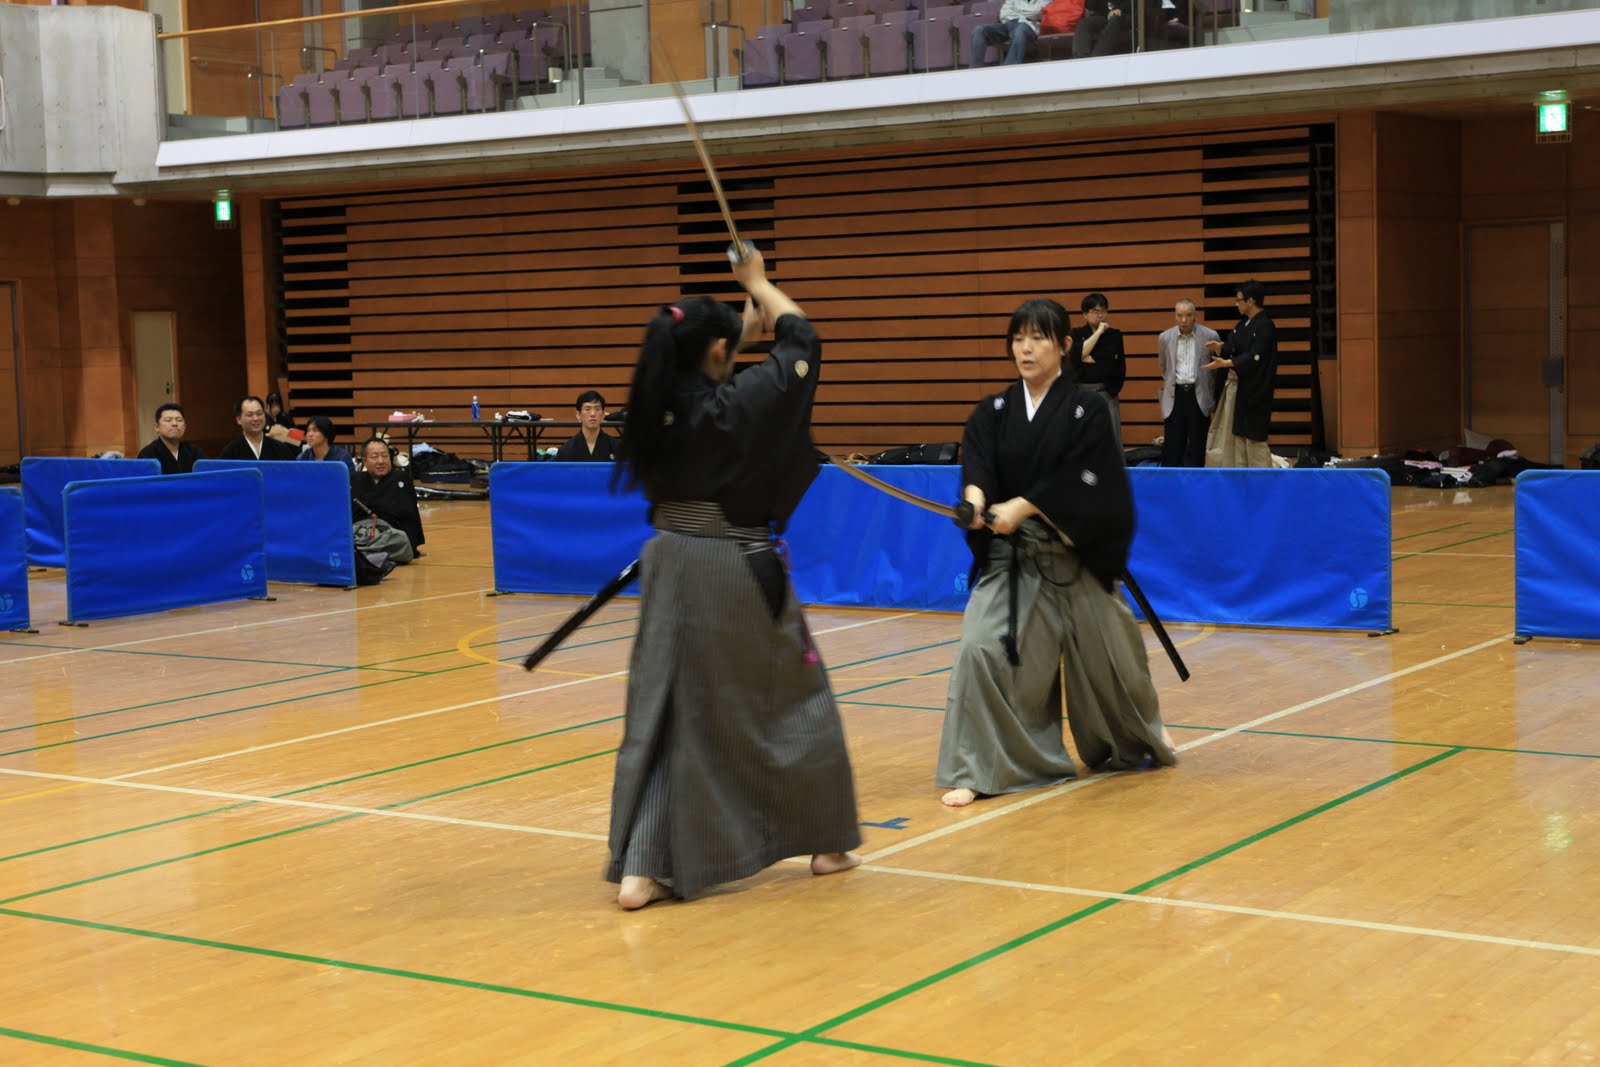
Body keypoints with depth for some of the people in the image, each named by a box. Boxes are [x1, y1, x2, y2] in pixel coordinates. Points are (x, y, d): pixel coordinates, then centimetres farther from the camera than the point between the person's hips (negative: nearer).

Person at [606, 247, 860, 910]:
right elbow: (801, 341, -2)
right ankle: (824, 844, 28)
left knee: (663, 709, 9)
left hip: (670, 570, 5)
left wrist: (751, 312, 30)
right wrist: (758, 283, 15)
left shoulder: (657, 405, -2)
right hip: (737, 575, -5)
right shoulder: (737, 406, -16)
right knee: (792, 700, 14)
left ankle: (641, 868, 0)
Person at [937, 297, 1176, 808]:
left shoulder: (1087, 408, -6)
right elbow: (977, 465, -13)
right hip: (1011, 558, 2)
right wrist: (975, 499, -35)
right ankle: (976, 771, -10)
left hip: (1076, 559, -1)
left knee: (1106, 652, 13)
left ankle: (1142, 736, 44)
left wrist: (1021, 507, -28)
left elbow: (1076, 482, -16)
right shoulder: (993, 412, 3)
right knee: (982, 648, -17)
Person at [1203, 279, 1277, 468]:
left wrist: (1225, 363, -29)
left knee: (1254, 438, -5)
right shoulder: (1243, 325, 13)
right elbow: (1233, 350, 13)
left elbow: (1254, 357, -22)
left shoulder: (1264, 325, -14)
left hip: (1253, 389, -9)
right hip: (1236, 386, 9)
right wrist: (1219, 348, -7)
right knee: (1238, 435, 9)